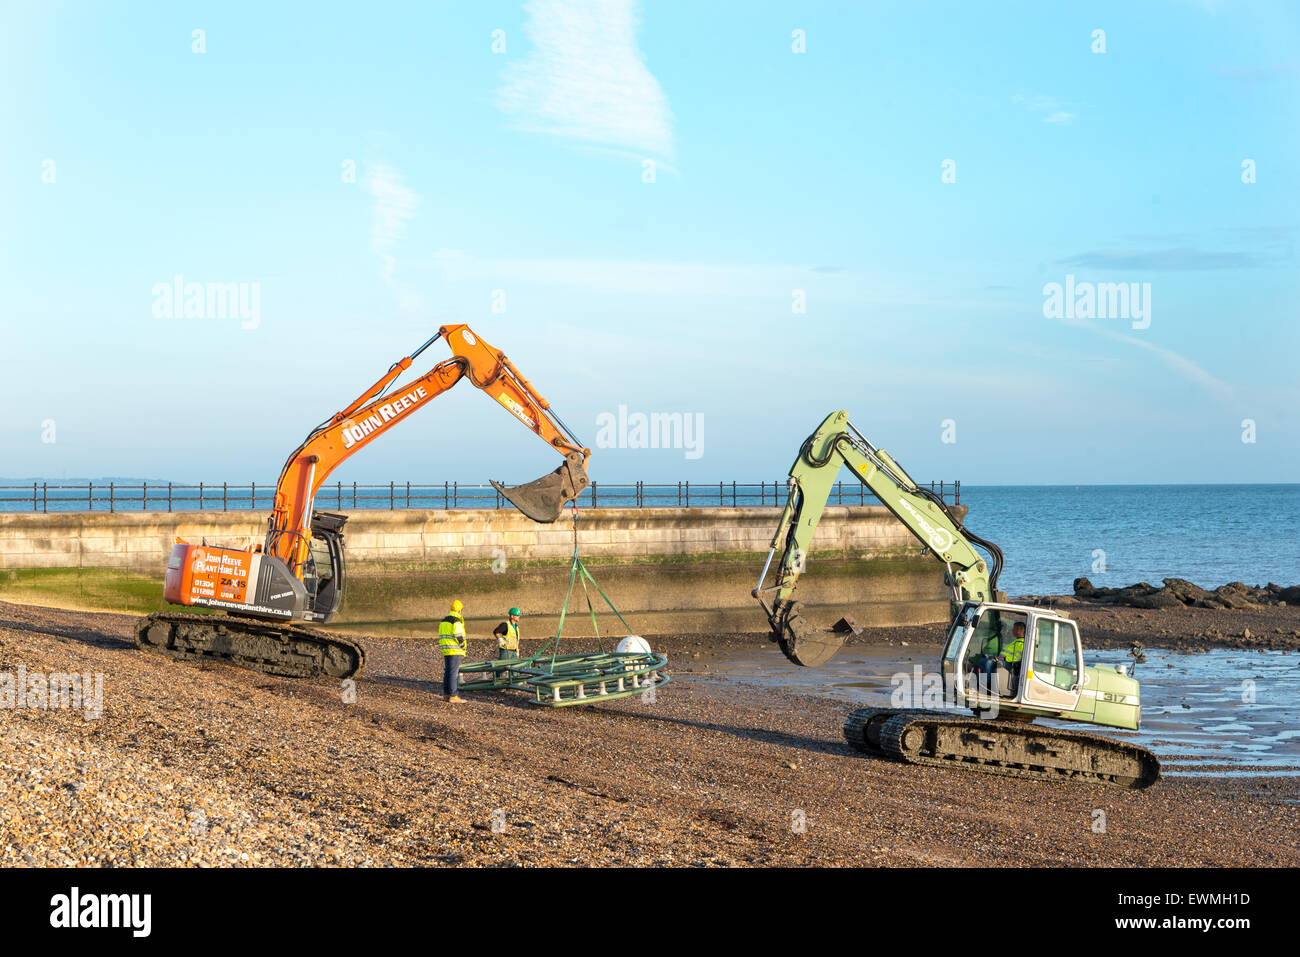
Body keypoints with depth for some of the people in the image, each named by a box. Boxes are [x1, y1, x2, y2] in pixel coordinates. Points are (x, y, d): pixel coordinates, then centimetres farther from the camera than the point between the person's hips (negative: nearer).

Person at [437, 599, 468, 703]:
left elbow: (441, 636, 19)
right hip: (455, 651, -9)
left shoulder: (444, 621, 16)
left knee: (447, 672, 13)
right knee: (454, 673, -8)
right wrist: (465, 646, -4)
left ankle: (446, 694, 16)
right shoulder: (457, 621, -13)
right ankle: (453, 696, -9)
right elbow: (458, 636, -18)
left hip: (445, 650, 9)